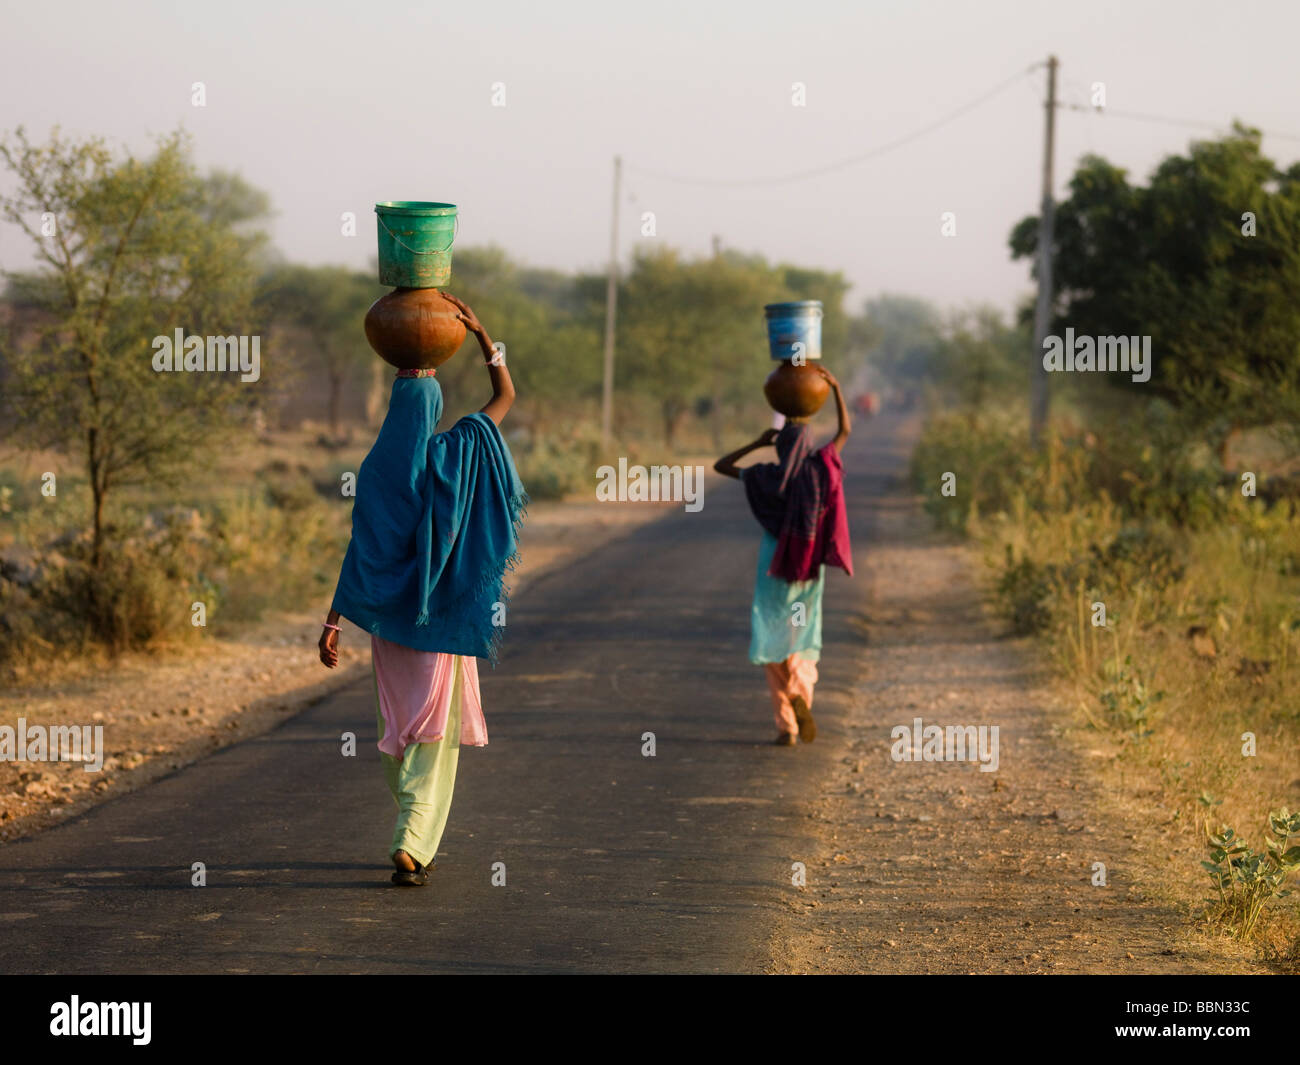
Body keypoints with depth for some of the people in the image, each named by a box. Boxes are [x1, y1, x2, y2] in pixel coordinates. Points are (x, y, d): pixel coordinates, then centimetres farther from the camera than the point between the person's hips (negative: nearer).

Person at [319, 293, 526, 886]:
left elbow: (358, 552, -8)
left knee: (397, 729, 16)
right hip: (443, 615, -2)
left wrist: (333, 622, -6)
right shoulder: (454, 455, -9)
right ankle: (412, 843, -17)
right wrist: (481, 333, 3)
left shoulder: (376, 470, -5)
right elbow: (507, 395, 4)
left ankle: (414, 837, 30)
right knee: (433, 733, -2)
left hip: (388, 616, 2)